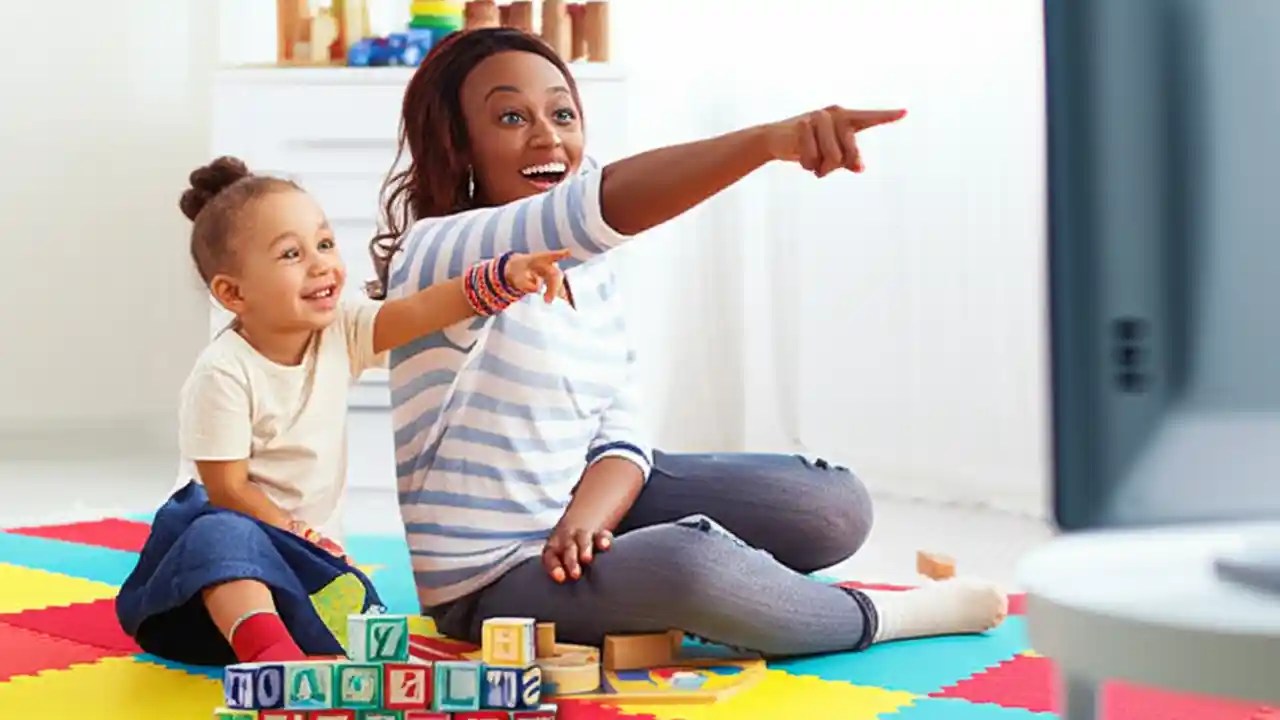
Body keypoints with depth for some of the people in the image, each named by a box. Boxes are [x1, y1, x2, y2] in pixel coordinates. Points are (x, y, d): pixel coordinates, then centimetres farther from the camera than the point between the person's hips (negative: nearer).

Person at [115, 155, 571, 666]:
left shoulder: (341, 333, -3)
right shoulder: (222, 374, -19)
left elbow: (422, 310, -18)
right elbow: (226, 489, -16)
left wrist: (507, 275, -33)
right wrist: (303, 540, -16)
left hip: (315, 543, 6)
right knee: (225, 534, -41)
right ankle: (272, 653, -59)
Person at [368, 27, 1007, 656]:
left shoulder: (588, 270, 6)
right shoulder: (435, 257, -21)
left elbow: (620, 436, 2)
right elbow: (599, 206, -40)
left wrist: (583, 520, -21)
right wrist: (769, 140, -54)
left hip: (579, 518, 8)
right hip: (489, 580, -7)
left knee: (835, 506, -5)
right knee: (688, 561, -35)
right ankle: (881, 618, -8)